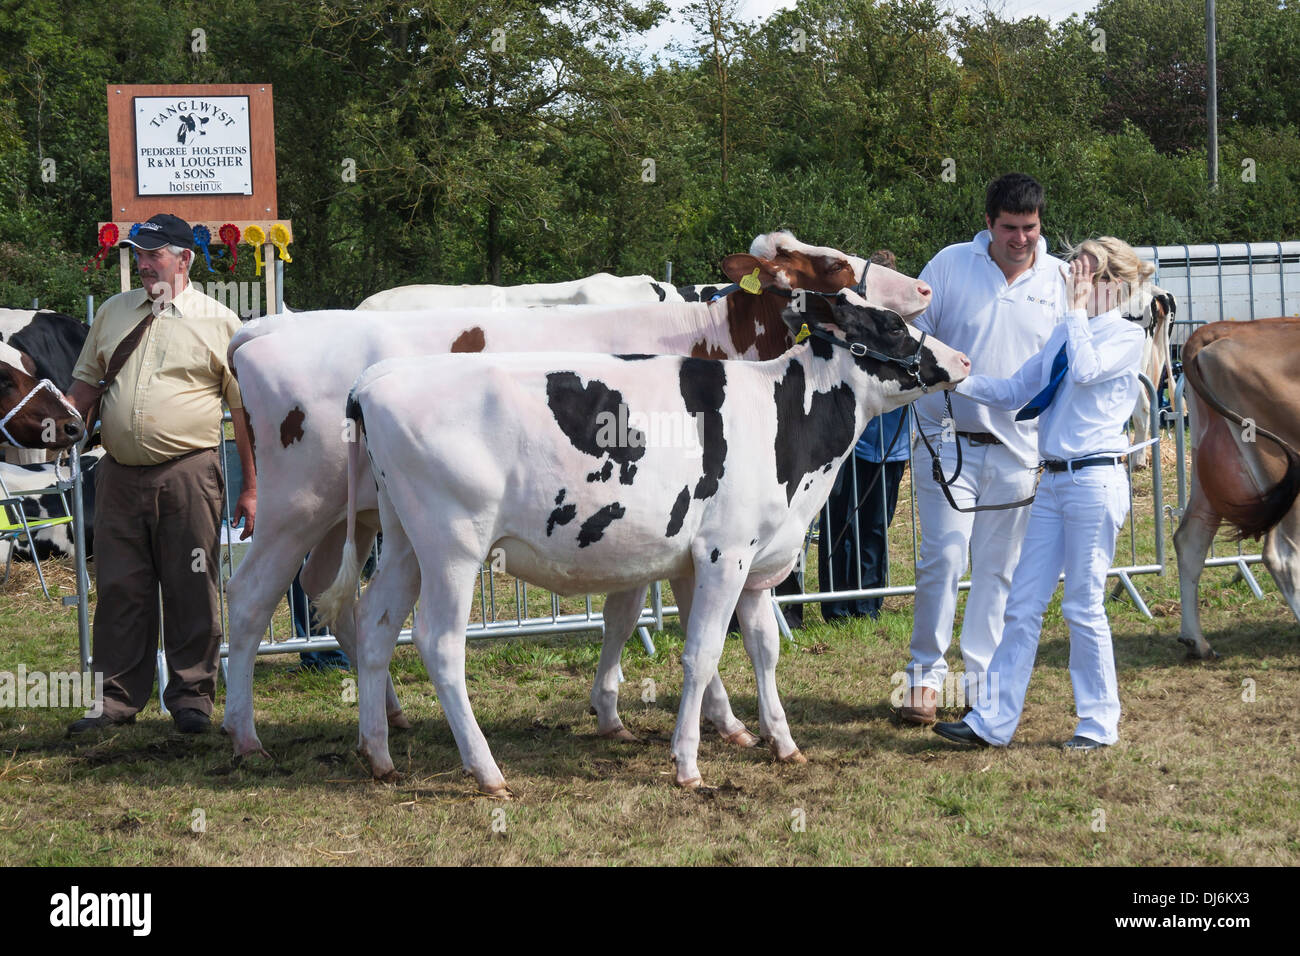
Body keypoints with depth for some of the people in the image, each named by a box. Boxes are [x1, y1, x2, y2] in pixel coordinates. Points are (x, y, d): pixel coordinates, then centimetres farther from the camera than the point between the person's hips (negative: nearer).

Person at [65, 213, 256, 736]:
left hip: (187, 472, -4)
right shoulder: (113, 313, 15)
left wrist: (251, 487, 0)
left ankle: (191, 695, 10)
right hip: (119, 473, 4)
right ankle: (117, 698, 14)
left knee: (191, 590, 0)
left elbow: (246, 410, 3)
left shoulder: (219, 322, 3)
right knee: (120, 589, 6)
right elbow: (86, 381, 22)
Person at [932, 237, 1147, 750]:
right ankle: (993, 721, 8)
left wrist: (1078, 309, -13)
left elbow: (1086, 370, -25)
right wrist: (959, 381, 3)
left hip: (1094, 481, -7)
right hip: (1053, 481, 7)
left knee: (1083, 606, -2)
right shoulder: (1066, 334, 16)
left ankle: (1100, 723, 11)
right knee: (1023, 603, 5)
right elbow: (1014, 390, 16)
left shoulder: (1127, 337, -5)